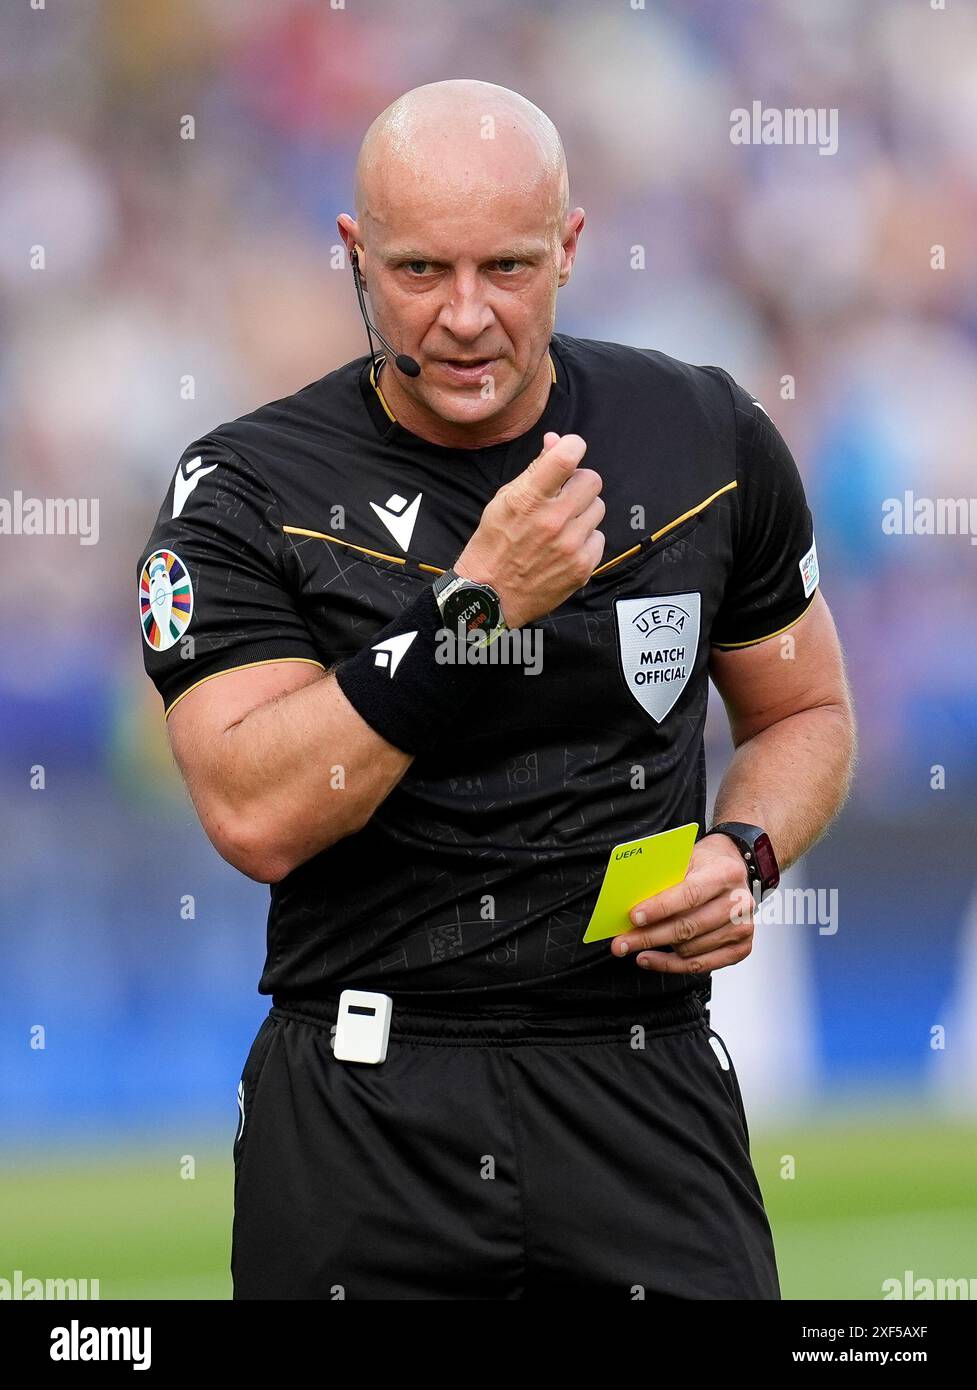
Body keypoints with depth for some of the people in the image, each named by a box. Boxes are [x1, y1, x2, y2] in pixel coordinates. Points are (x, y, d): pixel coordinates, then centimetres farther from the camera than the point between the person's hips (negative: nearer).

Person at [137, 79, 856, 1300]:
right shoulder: (246, 494, -6)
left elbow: (803, 714, 16)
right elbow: (256, 818, -18)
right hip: (365, 1109, -1)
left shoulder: (707, 442, 3)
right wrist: (477, 604, -23)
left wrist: (742, 858, -5)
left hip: (639, 1093, 2)